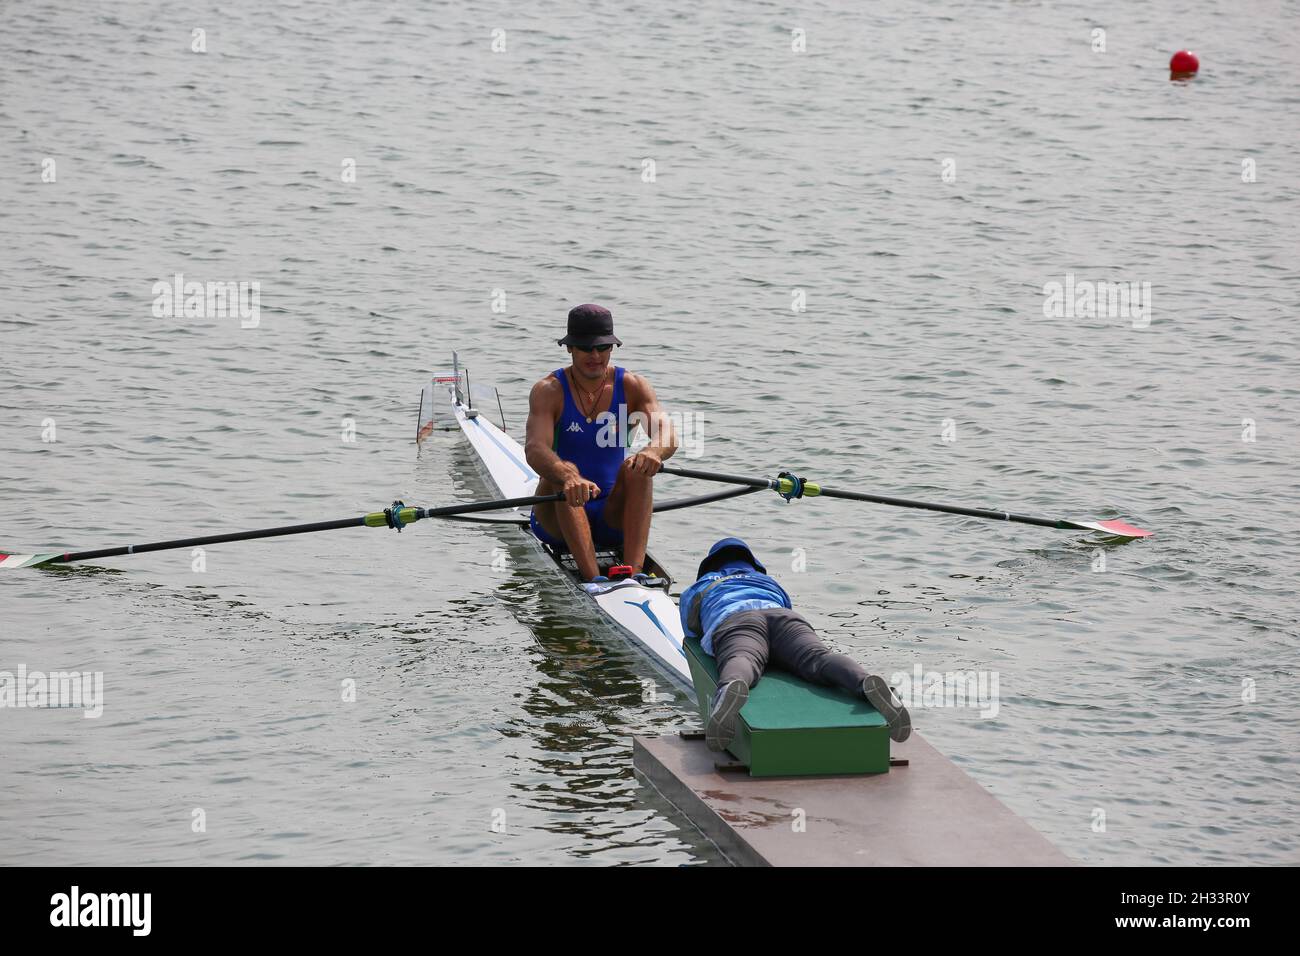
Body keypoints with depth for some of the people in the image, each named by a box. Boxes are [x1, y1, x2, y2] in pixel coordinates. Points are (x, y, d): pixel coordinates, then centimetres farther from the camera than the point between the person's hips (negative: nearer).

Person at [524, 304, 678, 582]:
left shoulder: (633, 387, -1)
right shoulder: (549, 391, -8)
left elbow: (668, 436, -19)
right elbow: (535, 449, -27)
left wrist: (654, 450, -45)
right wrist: (569, 477, -49)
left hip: (612, 518, 2)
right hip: (558, 520, -2)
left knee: (639, 467, -25)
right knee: (564, 470, -31)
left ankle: (633, 572, -43)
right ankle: (593, 579, -49)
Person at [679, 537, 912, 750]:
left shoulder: (699, 587, 43)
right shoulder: (770, 582, 48)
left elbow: (691, 631, 57)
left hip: (733, 623, -2)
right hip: (784, 619, 2)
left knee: (741, 664, -35)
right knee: (820, 660, -26)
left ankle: (731, 689, -74)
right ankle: (866, 683, -60)